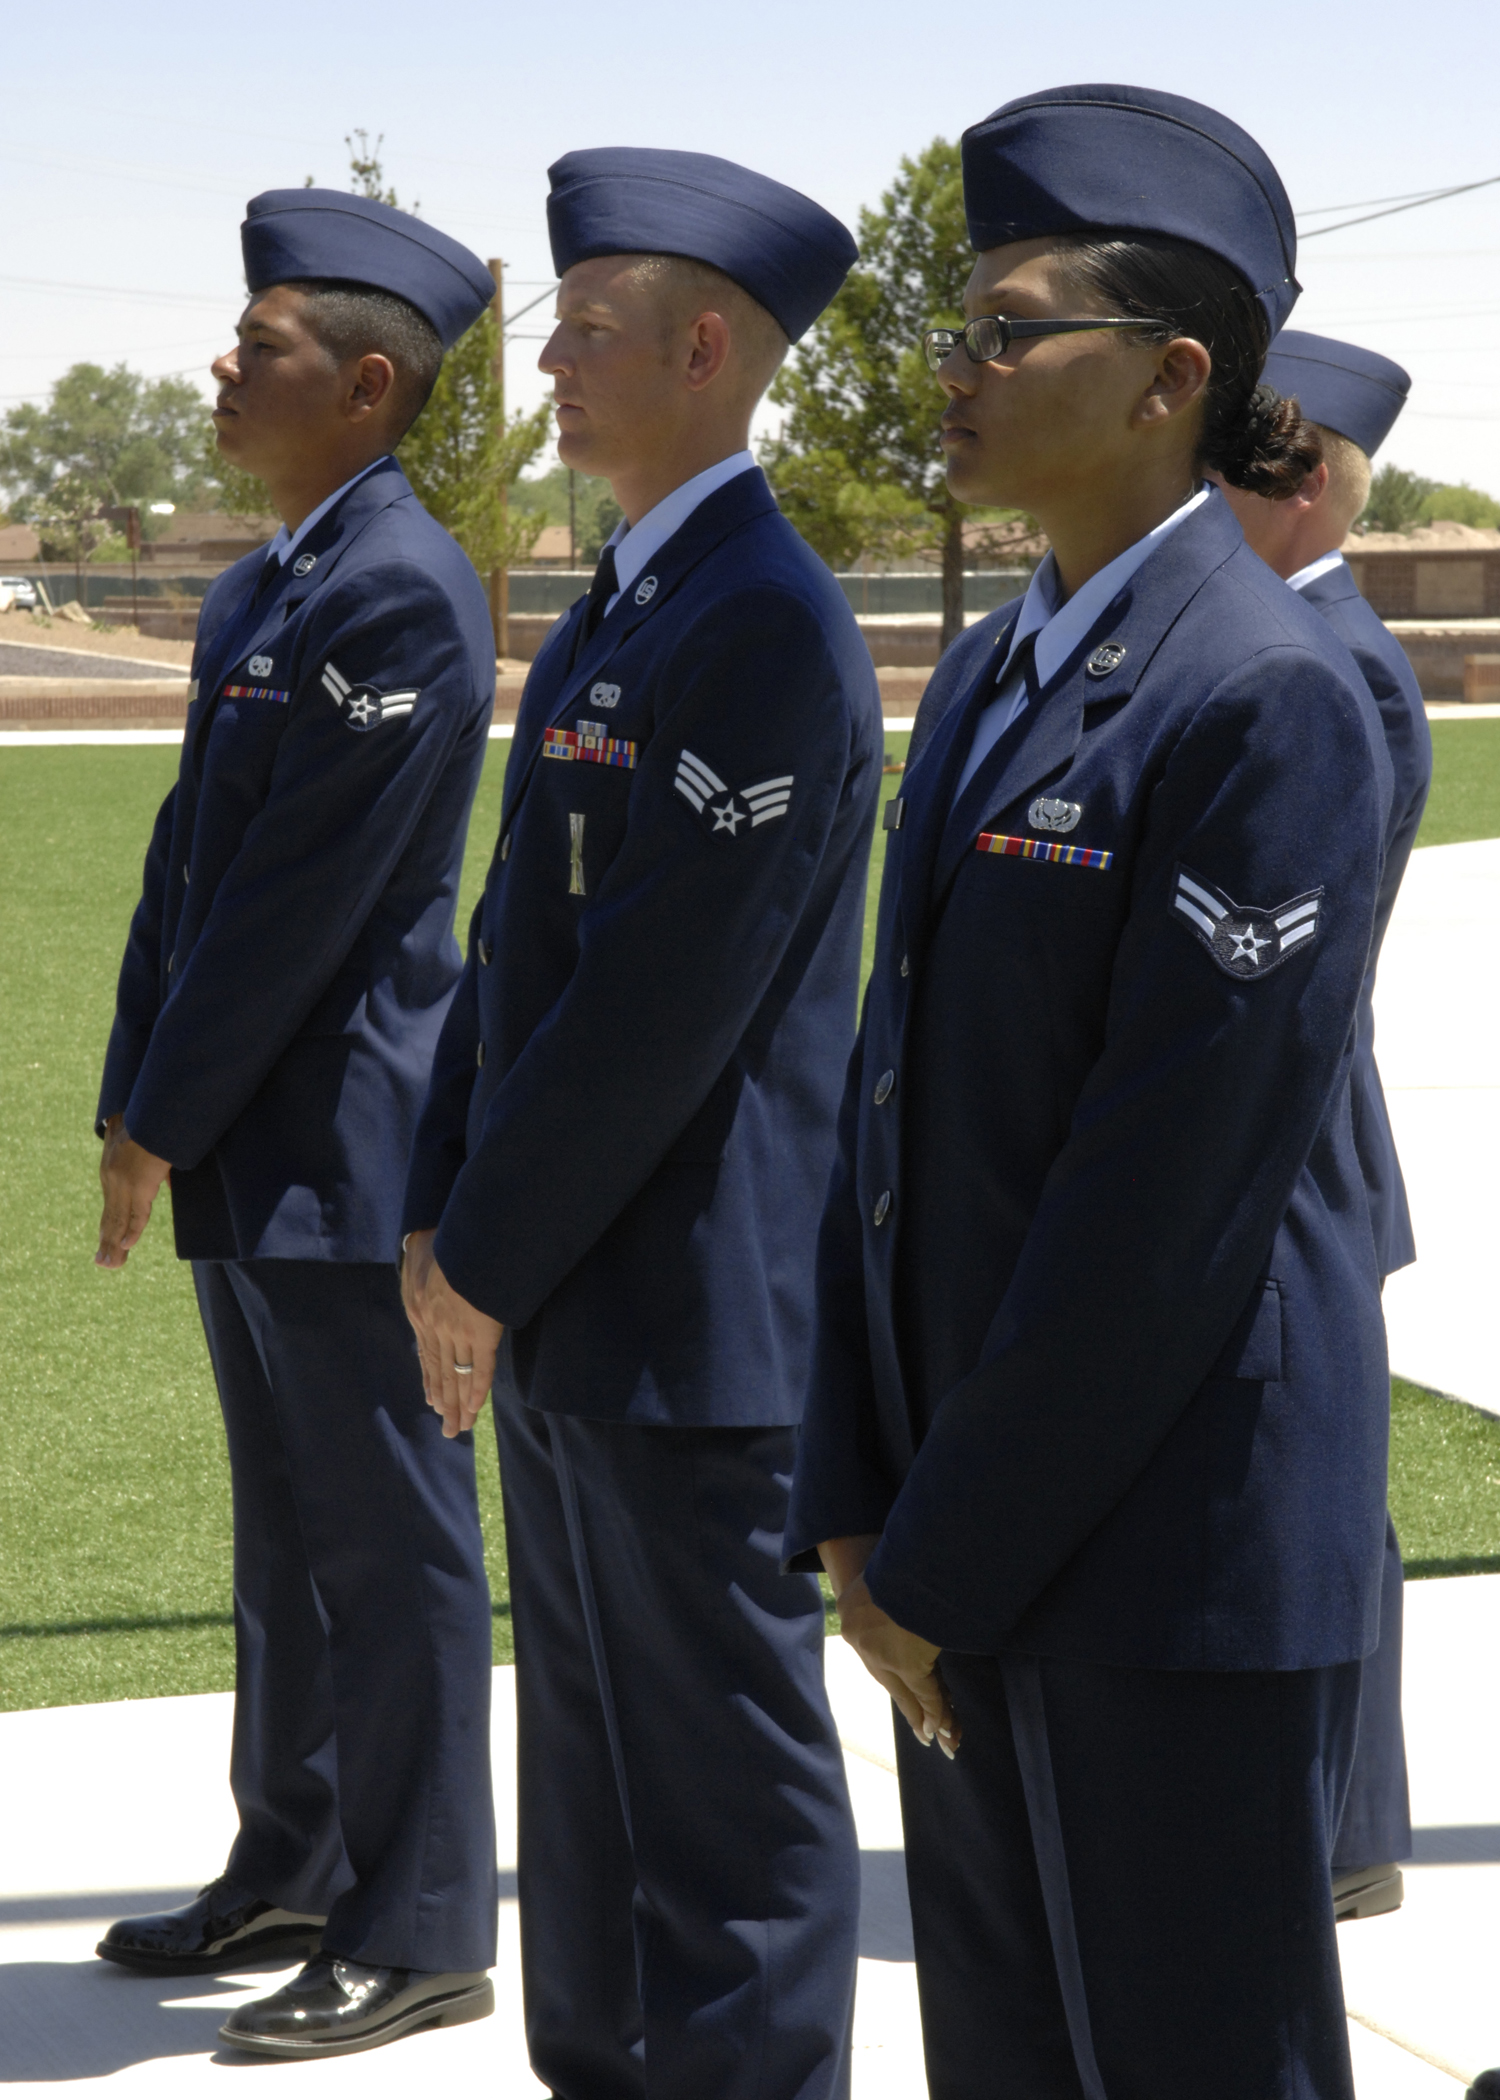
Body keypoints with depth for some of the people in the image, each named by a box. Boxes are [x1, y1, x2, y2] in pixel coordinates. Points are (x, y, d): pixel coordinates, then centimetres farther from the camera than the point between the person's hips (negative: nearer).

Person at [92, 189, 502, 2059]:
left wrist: (166, 1115, -13)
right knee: (287, 1536, 18)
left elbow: (307, 893, -19)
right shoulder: (261, 587, 13)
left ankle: (419, 1932, 10)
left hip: (346, 1148, -9)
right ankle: (291, 1875, 30)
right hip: (247, 1140, 9)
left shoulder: (401, 593, -17)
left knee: (390, 1545, 0)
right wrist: (137, 1099, 8)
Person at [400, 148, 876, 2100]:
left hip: (690, 1319, -10)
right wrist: (443, 1214, 8)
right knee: (591, 1768, 20)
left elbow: (662, 1002, -21)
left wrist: (489, 1259, -14)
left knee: (724, 1793, 1)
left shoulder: (767, 627, -18)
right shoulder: (611, 614, 14)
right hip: (565, 1314, 10)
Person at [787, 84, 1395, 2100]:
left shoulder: (1268, 695, -17)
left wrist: (952, 1558, -15)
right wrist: (861, 1509, 7)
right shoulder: (989, 674, 11)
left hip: (1166, 1547, -8)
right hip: (977, 1523, 8)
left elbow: (1175, 1179, -20)